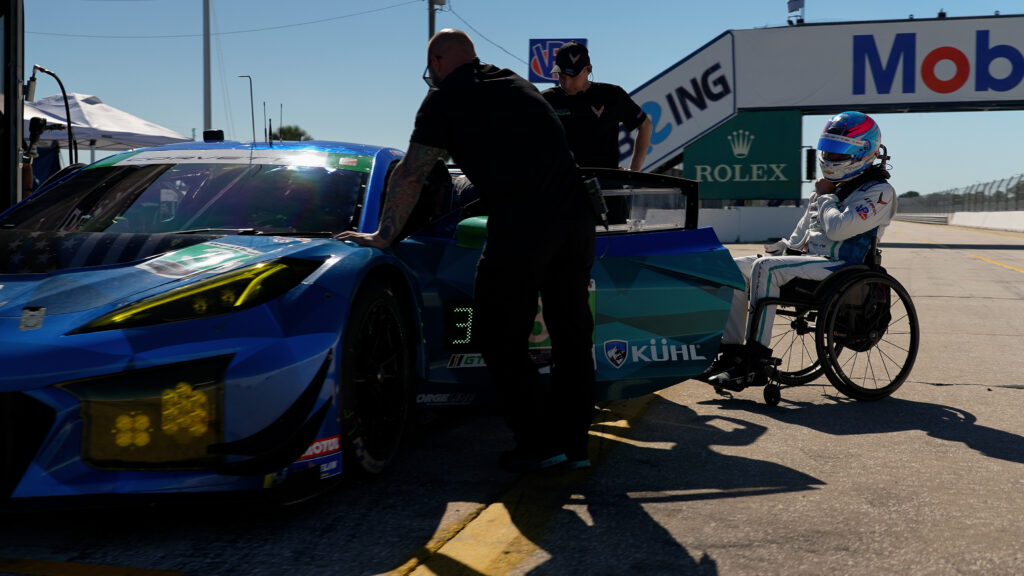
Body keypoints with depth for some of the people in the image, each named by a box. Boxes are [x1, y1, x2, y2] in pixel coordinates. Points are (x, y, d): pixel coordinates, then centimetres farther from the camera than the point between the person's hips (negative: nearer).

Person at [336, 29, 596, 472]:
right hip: (575, 212, 7)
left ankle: (538, 441, 6)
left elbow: (410, 174, 6)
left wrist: (382, 236, 14)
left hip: (520, 225, -7)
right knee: (572, 333, 13)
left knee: (502, 340, 5)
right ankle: (574, 442, 20)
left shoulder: (445, 99, 7)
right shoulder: (516, 84, 26)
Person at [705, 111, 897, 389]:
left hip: (838, 266, -10)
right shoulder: (836, 185, 21)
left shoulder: (878, 191, -8)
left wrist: (825, 197, -7)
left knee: (765, 268, -31)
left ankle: (756, 358, -31)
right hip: (810, 260, 10)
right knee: (737, 268, -4)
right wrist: (785, 247, 14)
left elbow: (838, 228, -22)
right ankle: (732, 352, -8)